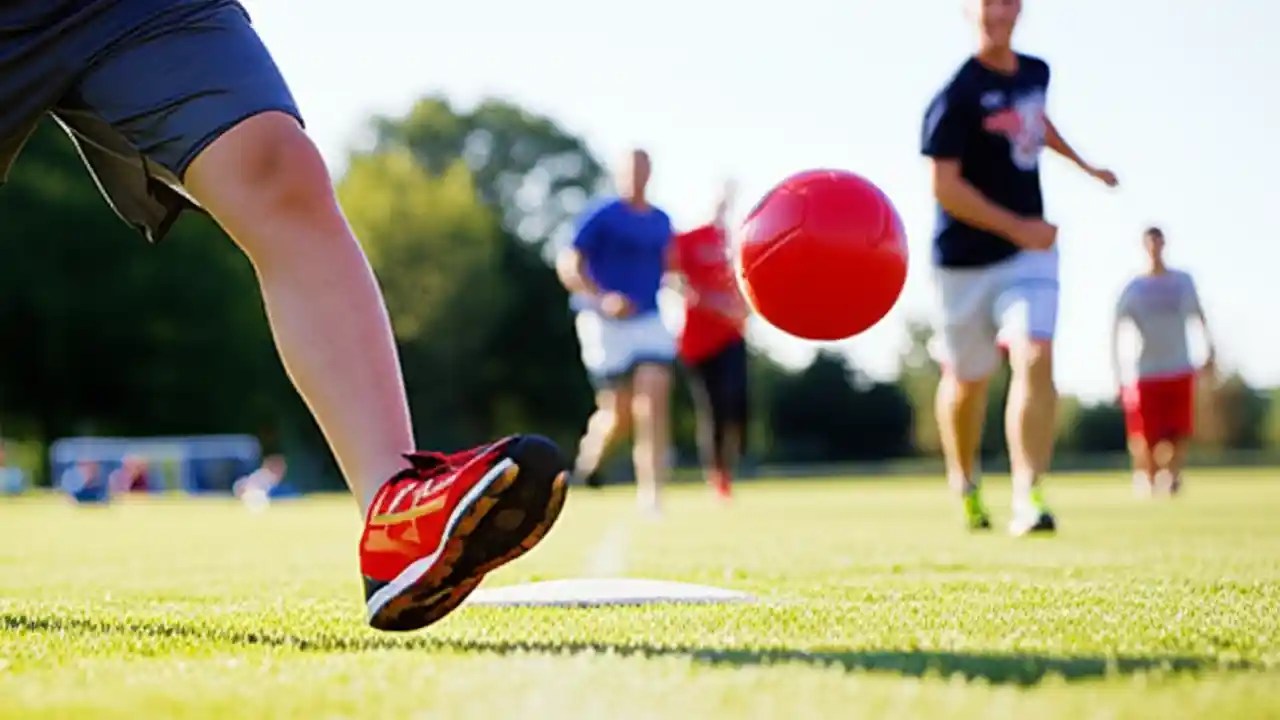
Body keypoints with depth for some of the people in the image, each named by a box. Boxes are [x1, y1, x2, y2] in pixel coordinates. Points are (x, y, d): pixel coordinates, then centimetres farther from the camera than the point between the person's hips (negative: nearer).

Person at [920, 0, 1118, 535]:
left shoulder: (1035, 73, 5)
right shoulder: (956, 95, -15)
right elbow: (945, 186, -18)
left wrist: (1083, 164, 39)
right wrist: (1017, 228, -21)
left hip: (1030, 252, 4)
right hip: (965, 261, -4)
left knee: (1035, 359, -17)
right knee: (967, 379, 11)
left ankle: (1027, 497, -20)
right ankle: (965, 483, 37)